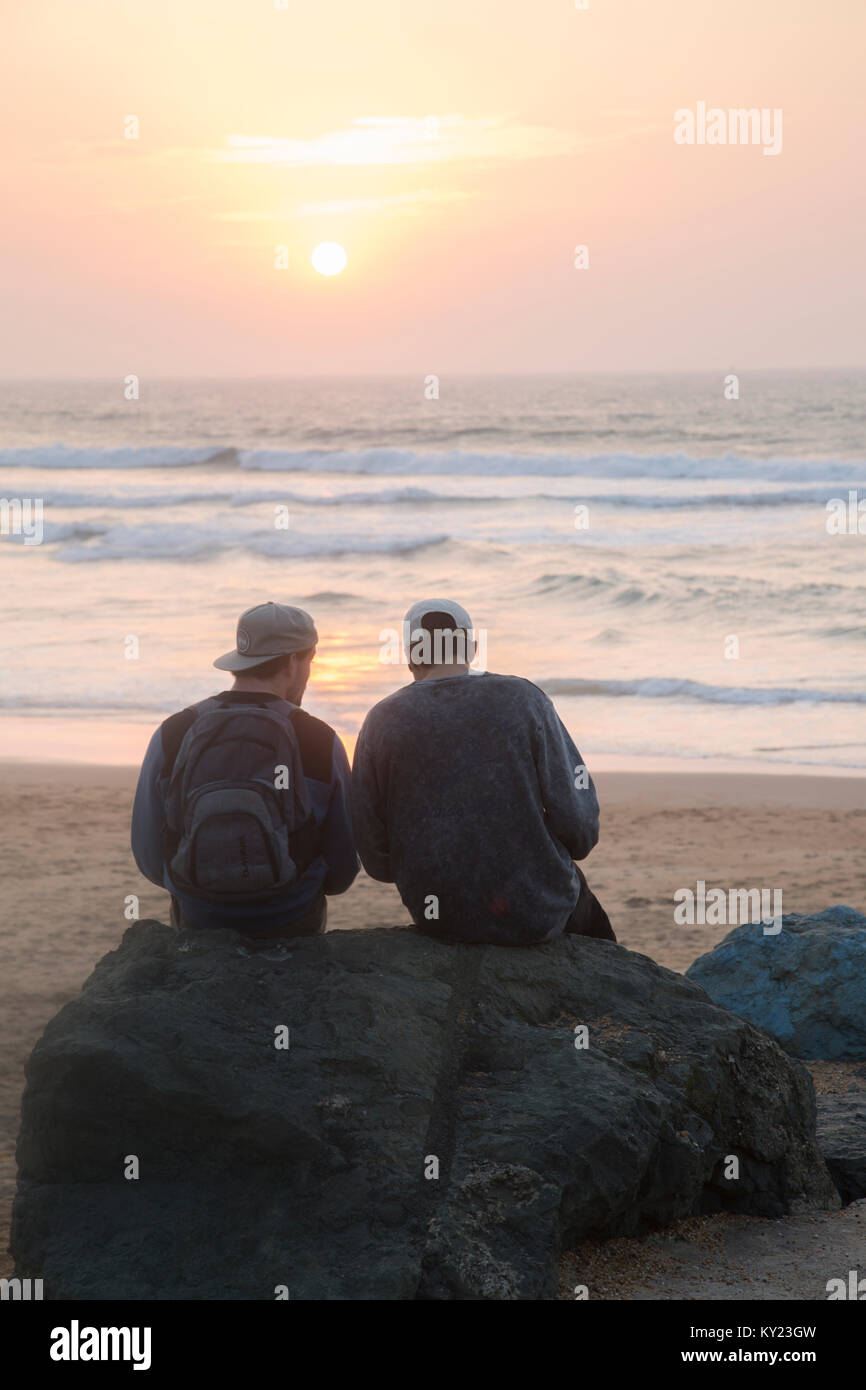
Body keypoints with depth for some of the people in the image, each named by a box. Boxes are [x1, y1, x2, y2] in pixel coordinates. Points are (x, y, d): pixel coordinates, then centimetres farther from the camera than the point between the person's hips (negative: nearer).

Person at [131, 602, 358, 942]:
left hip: (198, 926, 2)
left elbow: (150, 859, -3)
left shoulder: (172, 737, -8)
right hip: (295, 929, -1)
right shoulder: (320, 743, -11)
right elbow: (342, 873, -5)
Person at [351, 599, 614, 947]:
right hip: (535, 915, -2)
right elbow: (578, 823, -11)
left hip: (435, 918, 2)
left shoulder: (381, 721, -4)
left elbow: (375, 858, -2)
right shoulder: (523, 700, -9)